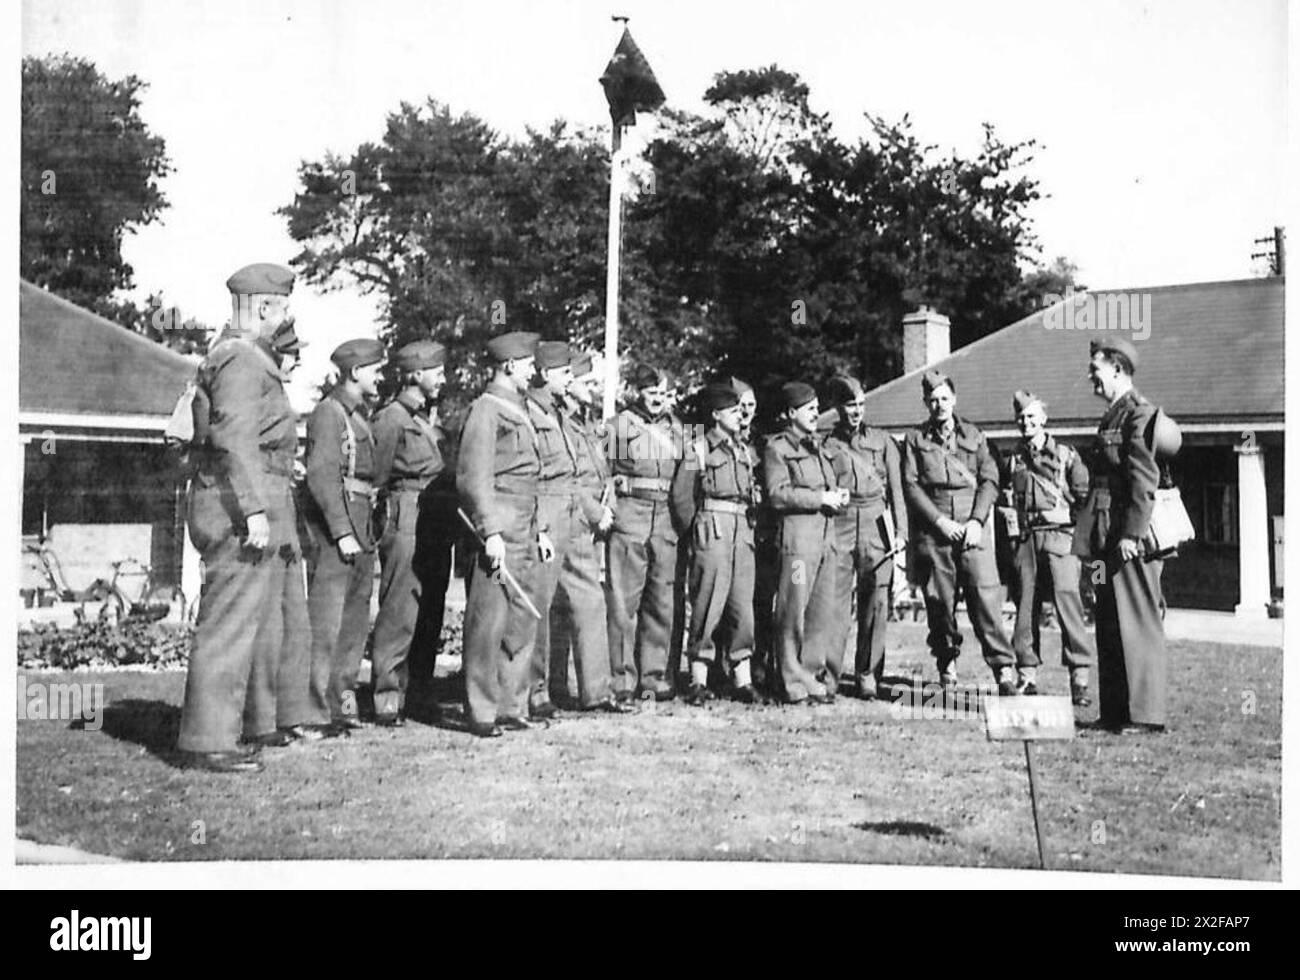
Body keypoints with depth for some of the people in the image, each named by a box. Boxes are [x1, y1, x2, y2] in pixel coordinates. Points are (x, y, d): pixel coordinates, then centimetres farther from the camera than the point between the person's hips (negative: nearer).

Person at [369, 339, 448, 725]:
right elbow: (375, 479, -5)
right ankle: (387, 697, -5)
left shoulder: (432, 420, 19)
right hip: (405, 521, -8)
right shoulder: (391, 418, -5)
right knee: (399, 612, -9)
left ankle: (421, 691, 17)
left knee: (431, 614, 9)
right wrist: (383, 521, -4)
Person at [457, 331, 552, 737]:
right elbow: (473, 478, -14)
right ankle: (481, 714, 2)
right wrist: (491, 533, -20)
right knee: (488, 624, -4)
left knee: (523, 623, 10)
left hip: (524, 534, 9)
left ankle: (511, 707, 17)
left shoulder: (519, 412, 21)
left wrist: (538, 531, 20)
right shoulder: (485, 410, -7)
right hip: (498, 531, -9)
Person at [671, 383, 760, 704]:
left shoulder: (744, 450, 15)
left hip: (743, 532, 6)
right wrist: (695, 529, 0)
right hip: (712, 530, -5)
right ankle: (699, 681, 1)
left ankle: (742, 680, 10)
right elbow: (681, 496, -2)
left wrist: (751, 523, 10)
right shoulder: (699, 451, -2)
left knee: (743, 605, 5)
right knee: (708, 606, -5)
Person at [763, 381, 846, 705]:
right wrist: (821, 498, -13)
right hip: (797, 538, -8)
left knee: (823, 613, 8)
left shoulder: (817, 447, 22)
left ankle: (813, 676, 17)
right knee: (793, 614, -4)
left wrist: (838, 496, 9)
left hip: (826, 537, 8)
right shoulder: (777, 448, -3)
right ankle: (794, 684, 2)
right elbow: (777, 495, -14)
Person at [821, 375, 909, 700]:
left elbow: (896, 489, 10)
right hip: (838, 525, -1)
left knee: (876, 603, 0)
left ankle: (868, 676, 9)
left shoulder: (882, 440, 12)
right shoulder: (825, 444, 8)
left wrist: (901, 531, 2)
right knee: (834, 603, -6)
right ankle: (829, 676, -1)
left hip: (877, 525, 1)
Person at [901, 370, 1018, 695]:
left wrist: (977, 521, -7)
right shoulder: (915, 439, 11)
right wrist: (939, 521, -8)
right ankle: (947, 667, 12)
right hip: (933, 531, 0)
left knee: (985, 596, -10)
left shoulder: (974, 435, 14)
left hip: (973, 529, 0)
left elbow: (989, 480, 7)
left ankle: (1004, 669, -10)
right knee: (939, 601, 1)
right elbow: (910, 485, 3)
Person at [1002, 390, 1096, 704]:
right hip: (1023, 537, 3)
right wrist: (1009, 519, 9)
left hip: (1058, 534, -3)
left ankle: (1080, 676, -10)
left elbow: (1083, 494, 3)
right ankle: (1027, 675, 11)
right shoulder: (1012, 460, 16)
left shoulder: (1066, 455, 7)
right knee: (1025, 605, 3)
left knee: (1067, 598, -13)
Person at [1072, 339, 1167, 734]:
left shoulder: (1139, 413, -10)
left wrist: (1132, 534, -22)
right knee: (1110, 626, 11)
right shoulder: (1111, 415, 19)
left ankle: (1144, 714, 0)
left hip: (1131, 538, -10)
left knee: (1136, 624, -5)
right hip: (1109, 538, 10)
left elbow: (1145, 479, -18)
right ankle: (1114, 712, 17)